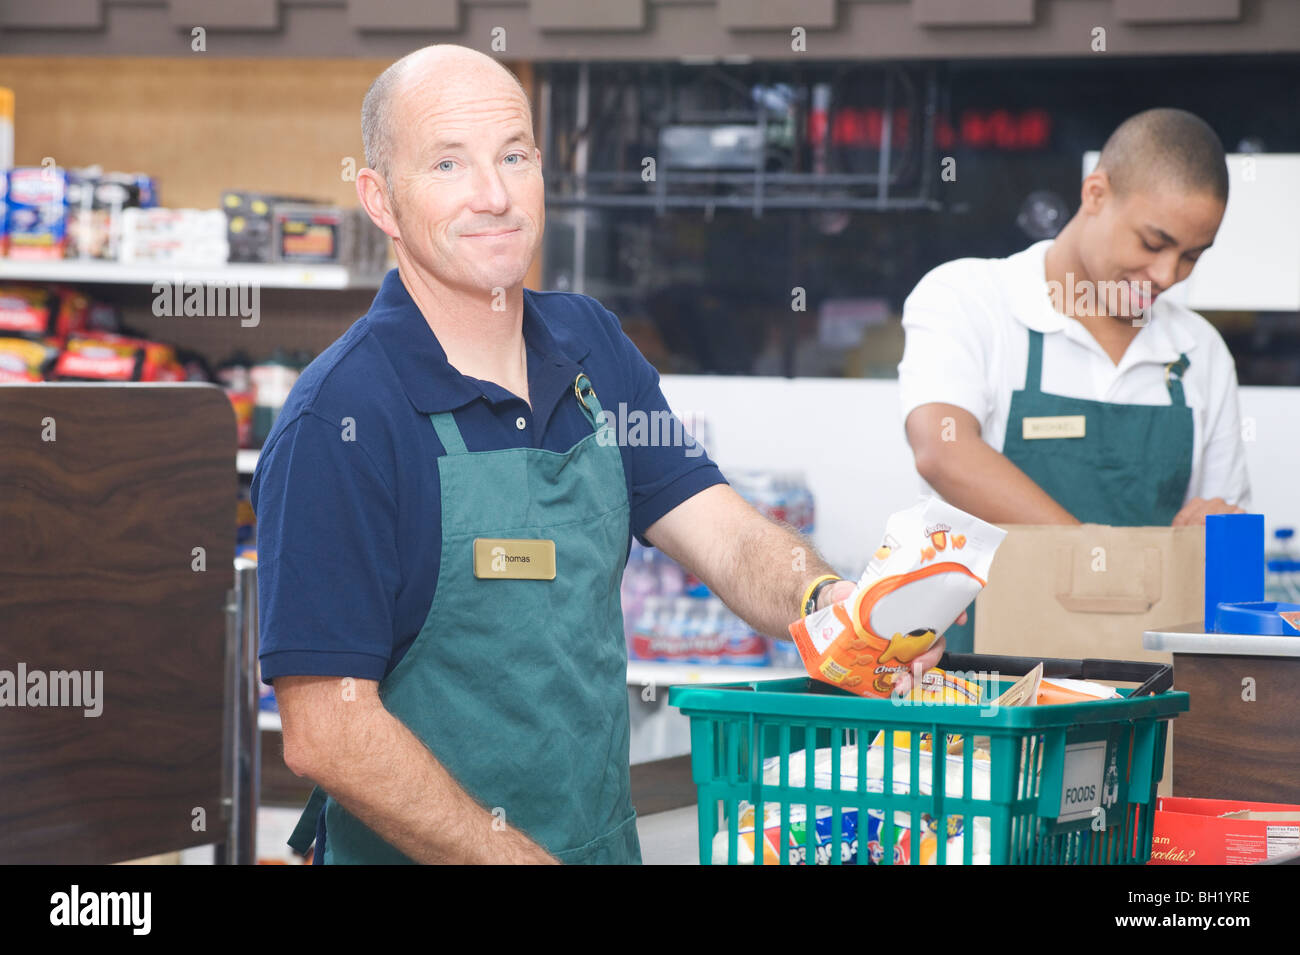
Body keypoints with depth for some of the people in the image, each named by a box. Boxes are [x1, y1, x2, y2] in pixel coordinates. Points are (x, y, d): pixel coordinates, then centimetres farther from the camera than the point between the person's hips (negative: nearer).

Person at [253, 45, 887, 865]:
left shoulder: (593, 350, 2)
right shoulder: (338, 420, -19)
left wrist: (826, 601, -27)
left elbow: (728, 537, -4)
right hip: (422, 856, -6)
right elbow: (327, 733, -22)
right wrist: (526, 861, -23)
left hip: (609, 840, 6)